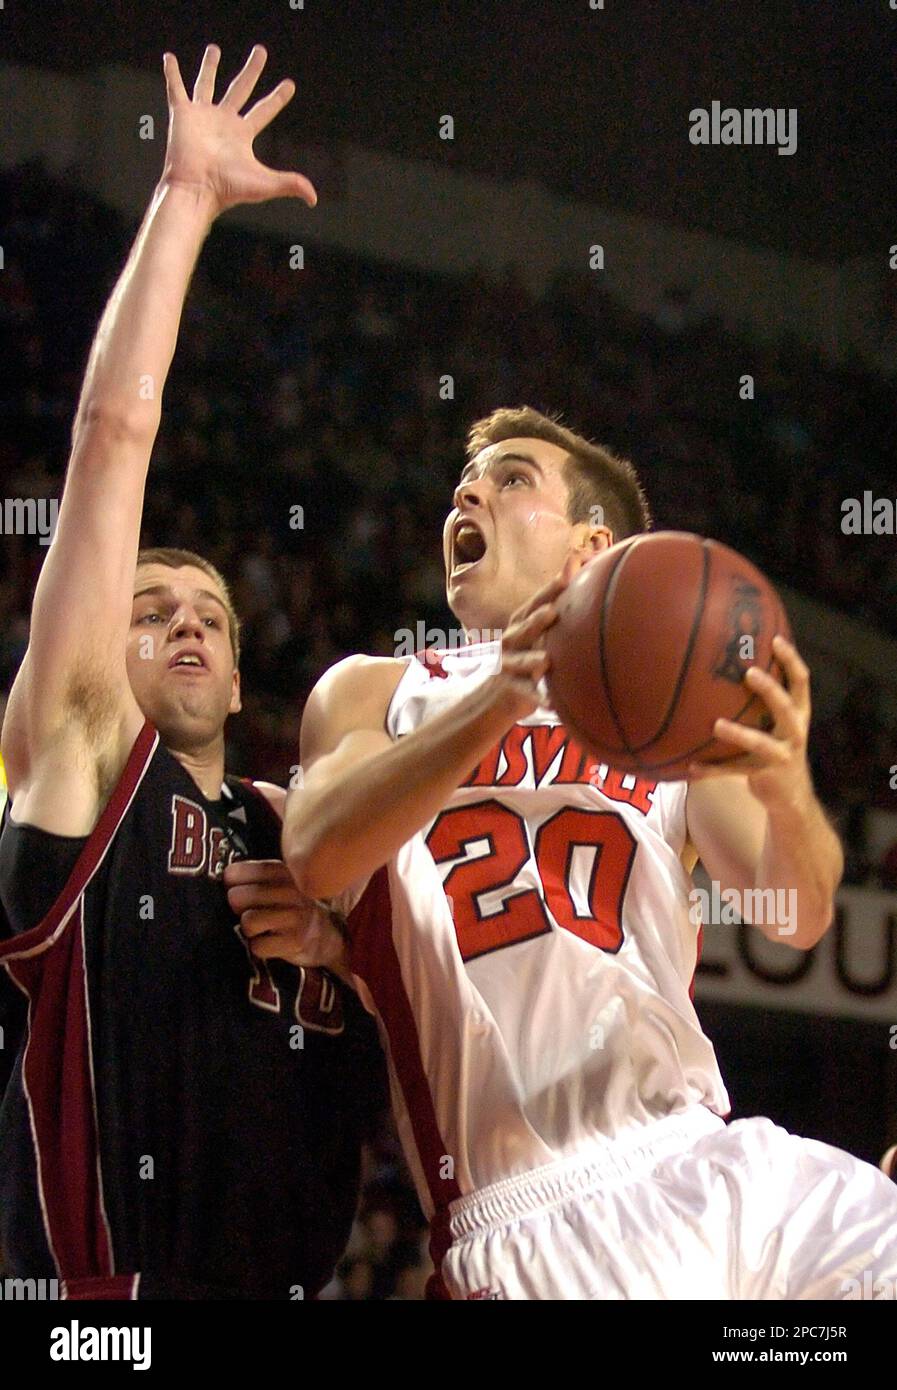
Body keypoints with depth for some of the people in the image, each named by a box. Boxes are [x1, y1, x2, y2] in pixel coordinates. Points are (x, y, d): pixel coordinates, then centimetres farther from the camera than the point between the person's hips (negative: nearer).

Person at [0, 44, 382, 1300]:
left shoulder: (298, 839, 18)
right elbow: (114, 430, -2)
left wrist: (351, 947, 4)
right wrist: (186, 198, -1)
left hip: (292, 1282, 5)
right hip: (107, 1284, -5)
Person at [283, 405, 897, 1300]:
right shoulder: (376, 692, 15)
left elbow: (796, 920, 5)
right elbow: (316, 858, -7)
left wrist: (788, 797, -19)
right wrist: (503, 696, -23)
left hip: (712, 1160, 3)